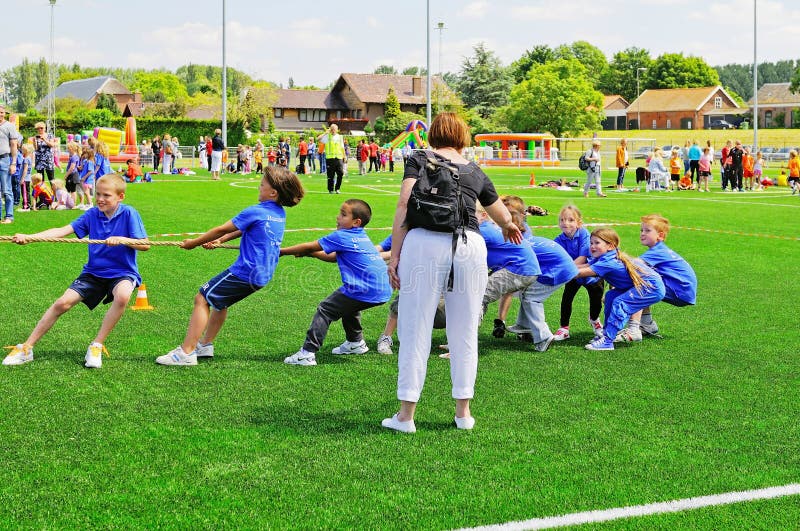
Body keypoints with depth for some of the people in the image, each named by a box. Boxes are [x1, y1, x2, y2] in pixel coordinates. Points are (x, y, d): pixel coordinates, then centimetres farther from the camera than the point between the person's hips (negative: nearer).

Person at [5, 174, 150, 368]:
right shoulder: (92, 214, -1)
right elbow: (63, 230, -9)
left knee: (122, 296, -37)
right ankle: (26, 348, 7)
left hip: (122, 272, -4)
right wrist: (28, 237, -20)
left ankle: (97, 346, -18)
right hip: (94, 272, 4)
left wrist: (123, 240, -32)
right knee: (62, 303, -8)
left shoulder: (129, 213, -11)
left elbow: (145, 245, -14)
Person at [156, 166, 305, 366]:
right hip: (263, 274, 9)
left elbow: (222, 229, -7)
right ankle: (205, 345, 36)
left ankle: (186, 352, -9)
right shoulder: (280, 214, 10)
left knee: (202, 299, -4)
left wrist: (194, 243, 4)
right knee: (219, 300, 28)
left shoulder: (254, 212, -15)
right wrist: (219, 240, 18)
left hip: (245, 272, -9)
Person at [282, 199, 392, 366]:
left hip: (364, 291, -9)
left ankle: (308, 353, -7)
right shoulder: (361, 237, 19)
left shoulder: (341, 237, -6)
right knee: (348, 306, 34)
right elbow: (334, 257, 27)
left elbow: (309, 246, -2)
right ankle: (356, 343, 45)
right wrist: (310, 253, 21)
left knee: (325, 310, -2)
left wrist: (282, 251, 8)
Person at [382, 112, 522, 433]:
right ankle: (463, 411, 18)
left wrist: (394, 255, 0)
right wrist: (510, 228, 63)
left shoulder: (419, 160, 15)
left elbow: (404, 206, 0)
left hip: (425, 241, -2)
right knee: (465, 332, 12)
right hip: (470, 245, 2)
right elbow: (503, 218, 40)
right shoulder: (476, 172, 23)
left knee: (415, 330, 2)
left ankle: (406, 414, 4)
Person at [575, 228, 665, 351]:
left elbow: (582, 273, -28)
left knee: (620, 303, -19)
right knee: (611, 295, 8)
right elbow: (583, 266, 0)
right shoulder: (603, 258, 5)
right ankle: (607, 332, 10)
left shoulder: (608, 262, -25)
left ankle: (607, 341, -19)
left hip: (653, 288, -11)